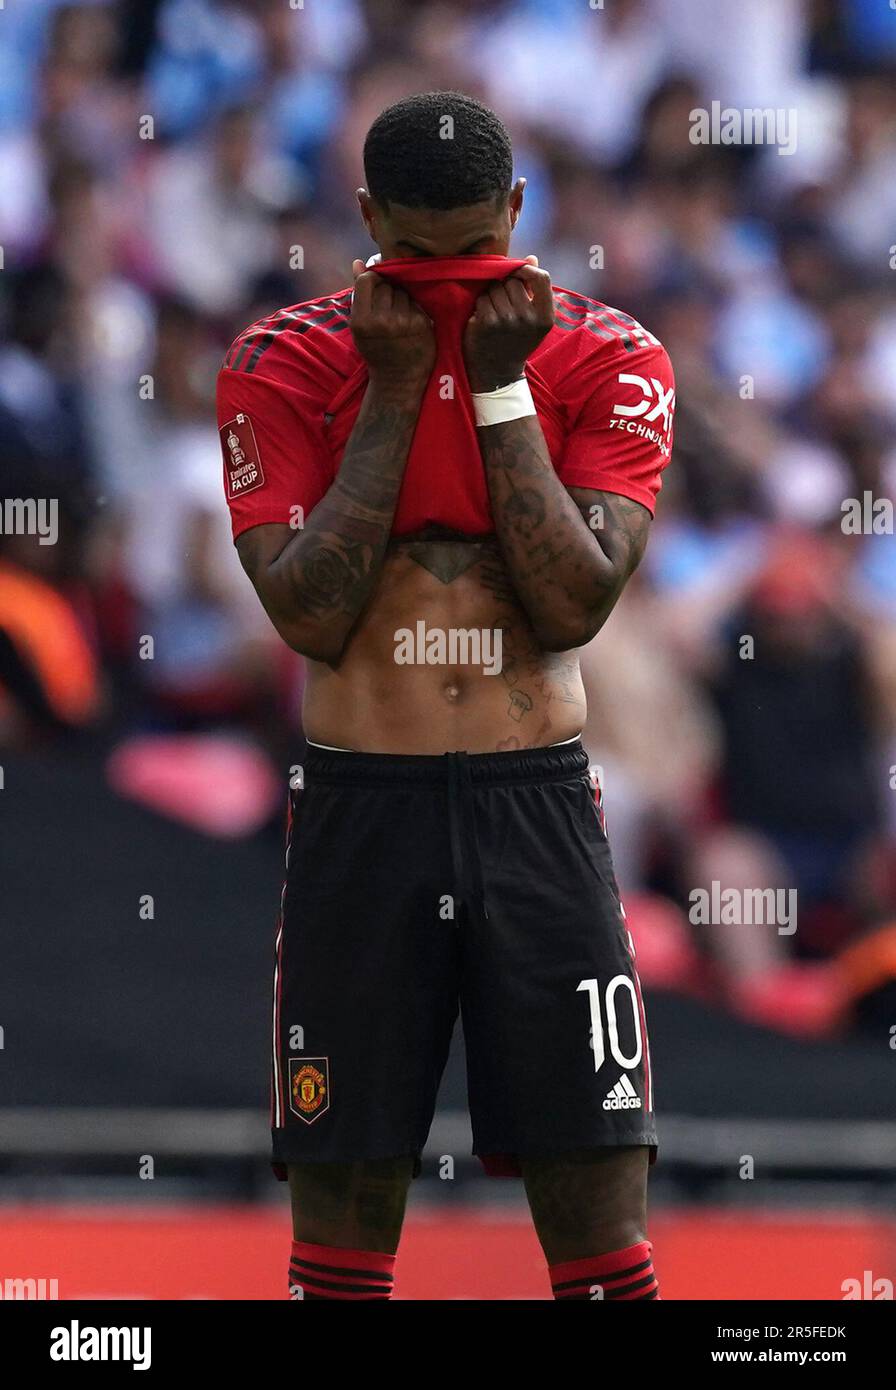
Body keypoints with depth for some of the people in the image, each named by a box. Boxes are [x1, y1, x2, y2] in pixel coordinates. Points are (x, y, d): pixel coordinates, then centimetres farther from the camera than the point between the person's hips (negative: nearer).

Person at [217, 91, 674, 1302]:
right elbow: (312, 617, -9)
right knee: (343, 1207, 2)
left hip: (540, 805, 0)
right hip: (361, 806, 0)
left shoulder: (607, 360, 2)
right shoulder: (284, 365, 1)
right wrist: (393, 389, -9)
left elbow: (574, 605, -9)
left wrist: (500, 386, -10)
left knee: (601, 1223, -4)